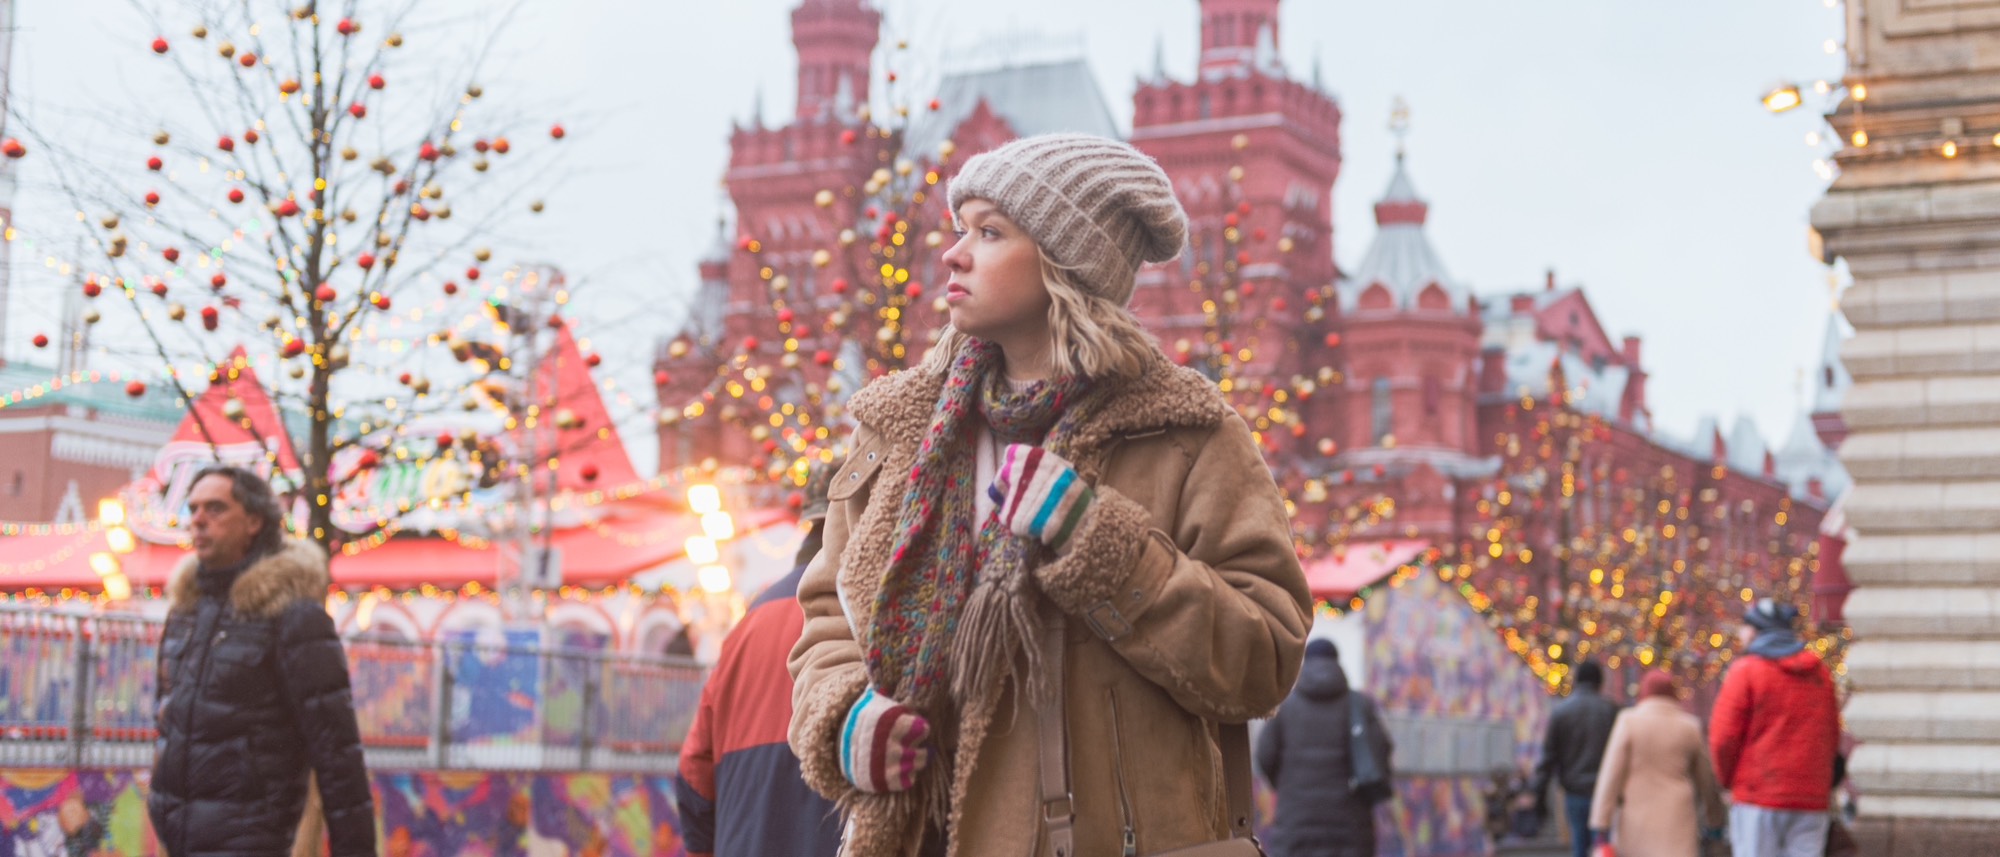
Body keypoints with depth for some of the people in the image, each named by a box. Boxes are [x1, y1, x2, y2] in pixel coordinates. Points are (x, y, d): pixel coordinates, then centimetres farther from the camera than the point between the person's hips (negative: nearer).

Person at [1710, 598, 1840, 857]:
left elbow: (1723, 738, -8)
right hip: (1812, 799, 4)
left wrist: (1728, 778, 8)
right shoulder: (1820, 673, 12)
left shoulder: (1745, 670, -4)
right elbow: (1832, 739, 15)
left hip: (1758, 796, -4)